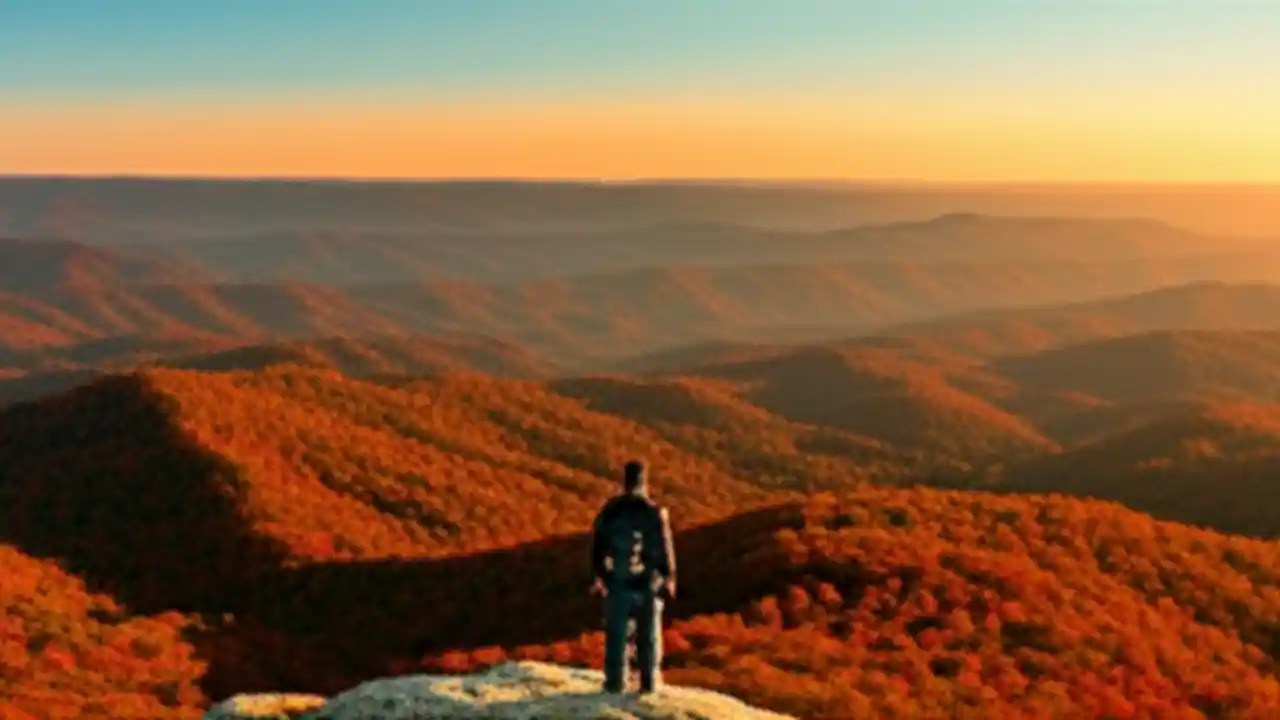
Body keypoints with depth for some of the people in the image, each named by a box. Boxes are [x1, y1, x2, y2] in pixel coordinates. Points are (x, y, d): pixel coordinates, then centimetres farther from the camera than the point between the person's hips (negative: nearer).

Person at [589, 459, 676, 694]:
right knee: (648, 634, 11)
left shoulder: (610, 510, -4)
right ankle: (649, 682, 14)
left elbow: (598, 545, 2)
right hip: (647, 582, -1)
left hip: (617, 581, 1)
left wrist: (598, 576, 12)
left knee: (616, 633, 8)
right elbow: (664, 549, -8)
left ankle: (615, 681, 9)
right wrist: (669, 579, 3)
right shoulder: (655, 512, -11)